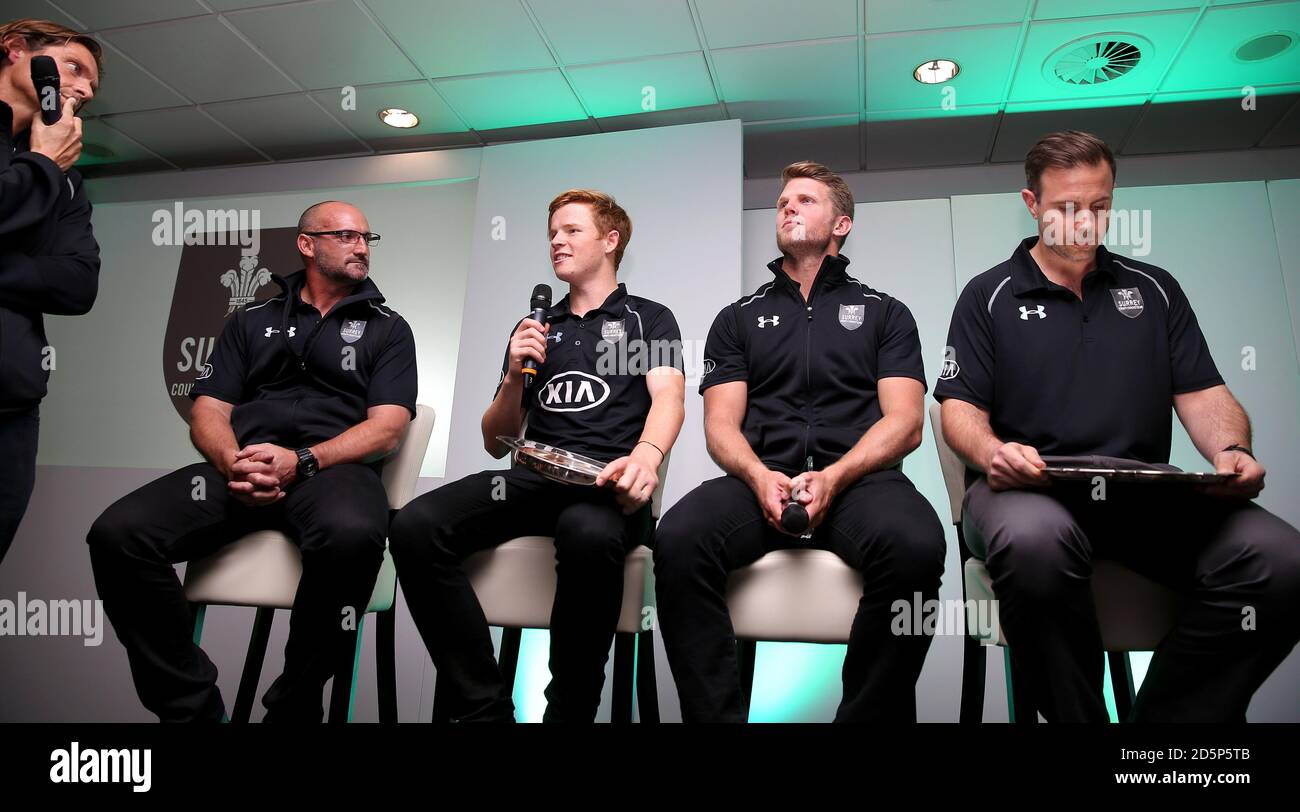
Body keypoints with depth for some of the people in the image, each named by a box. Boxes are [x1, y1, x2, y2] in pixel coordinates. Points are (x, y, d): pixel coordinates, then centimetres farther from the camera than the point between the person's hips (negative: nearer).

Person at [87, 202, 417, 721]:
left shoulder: (388, 328, 15)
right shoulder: (251, 321, 23)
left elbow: (386, 425, 1)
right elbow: (208, 411, 13)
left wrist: (301, 461, -15)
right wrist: (232, 463, -11)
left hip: (333, 467, -3)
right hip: (238, 468, 4)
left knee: (351, 535, -38)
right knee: (117, 534, -22)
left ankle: (293, 707, -14)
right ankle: (190, 706, -6)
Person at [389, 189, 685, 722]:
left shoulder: (648, 318, 16)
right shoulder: (535, 328, 26)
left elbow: (668, 397, -6)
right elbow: (495, 442, 22)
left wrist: (646, 454, -30)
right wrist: (515, 377, 2)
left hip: (607, 478, -4)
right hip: (534, 476, 4)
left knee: (588, 534, -40)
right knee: (415, 526, -24)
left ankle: (569, 711, -18)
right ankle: (484, 708, -16)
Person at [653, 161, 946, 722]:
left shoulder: (884, 312, 19)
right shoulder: (738, 318, 22)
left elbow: (905, 421, 6)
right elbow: (721, 424, 11)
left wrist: (833, 478, -13)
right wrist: (759, 477, -12)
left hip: (858, 477, 0)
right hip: (761, 478, 1)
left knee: (916, 545, -34)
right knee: (678, 539, -30)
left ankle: (867, 714, -12)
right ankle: (716, 716, -15)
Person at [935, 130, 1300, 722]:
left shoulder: (1154, 289, 22)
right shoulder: (989, 295, 12)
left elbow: (1203, 394, 17)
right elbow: (961, 407, 3)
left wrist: (1230, 449, -5)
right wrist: (991, 452, -19)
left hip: (1148, 490, 4)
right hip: (1030, 488, -3)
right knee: (1033, 542, -40)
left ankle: (1168, 719, -5)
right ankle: (1076, 716, -12)